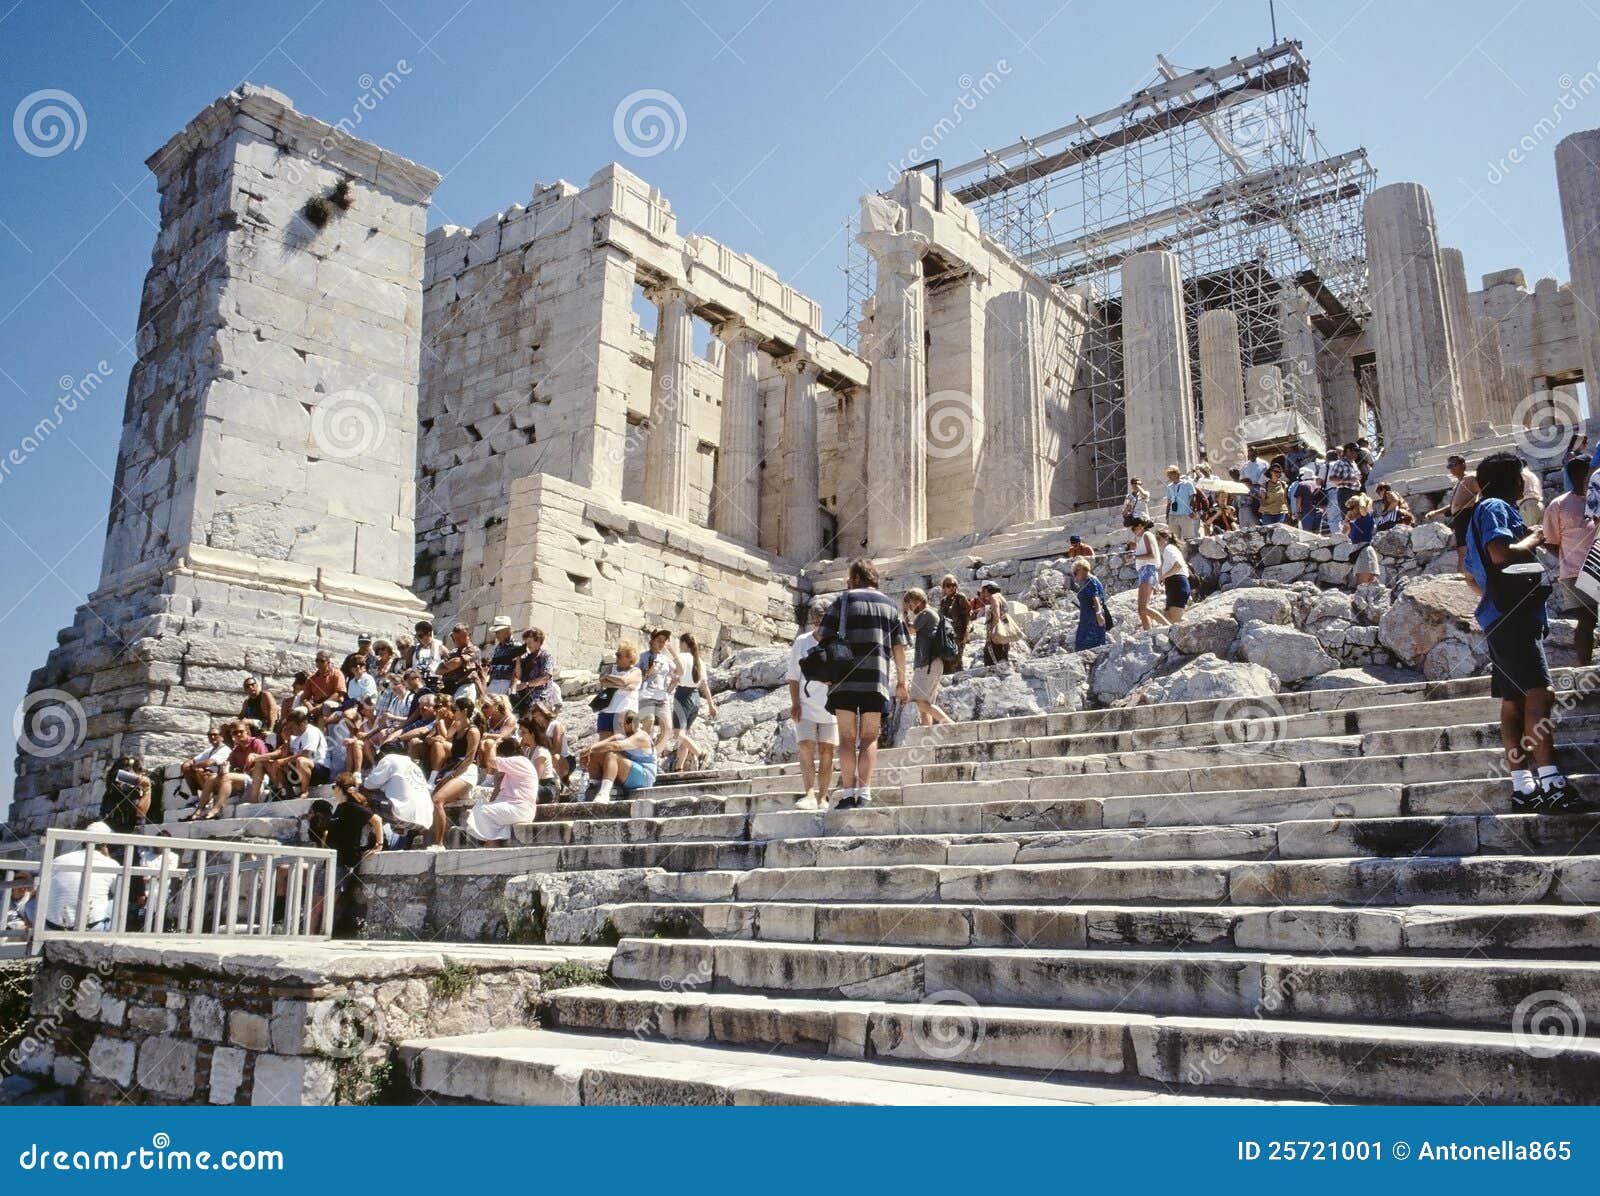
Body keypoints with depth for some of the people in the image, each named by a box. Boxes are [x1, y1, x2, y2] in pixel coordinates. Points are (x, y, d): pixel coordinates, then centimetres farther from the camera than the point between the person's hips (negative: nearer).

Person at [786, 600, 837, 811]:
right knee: (806, 746, -13)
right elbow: (793, 676, 6)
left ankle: (822, 797, 9)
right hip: (806, 705, 0)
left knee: (826, 750, 2)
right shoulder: (802, 642, 2)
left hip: (831, 706, 0)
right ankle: (809, 794, -13)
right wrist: (795, 703, -2)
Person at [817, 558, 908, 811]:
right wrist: (901, 681, 14)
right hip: (876, 680, 2)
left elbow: (822, 636, -1)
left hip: (845, 679, -2)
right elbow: (899, 647, 9)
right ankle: (864, 792, -5)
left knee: (847, 737, 3)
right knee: (869, 738, 6)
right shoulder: (889, 604, 12)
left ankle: (848, 793, -4)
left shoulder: (844, 600, 4)